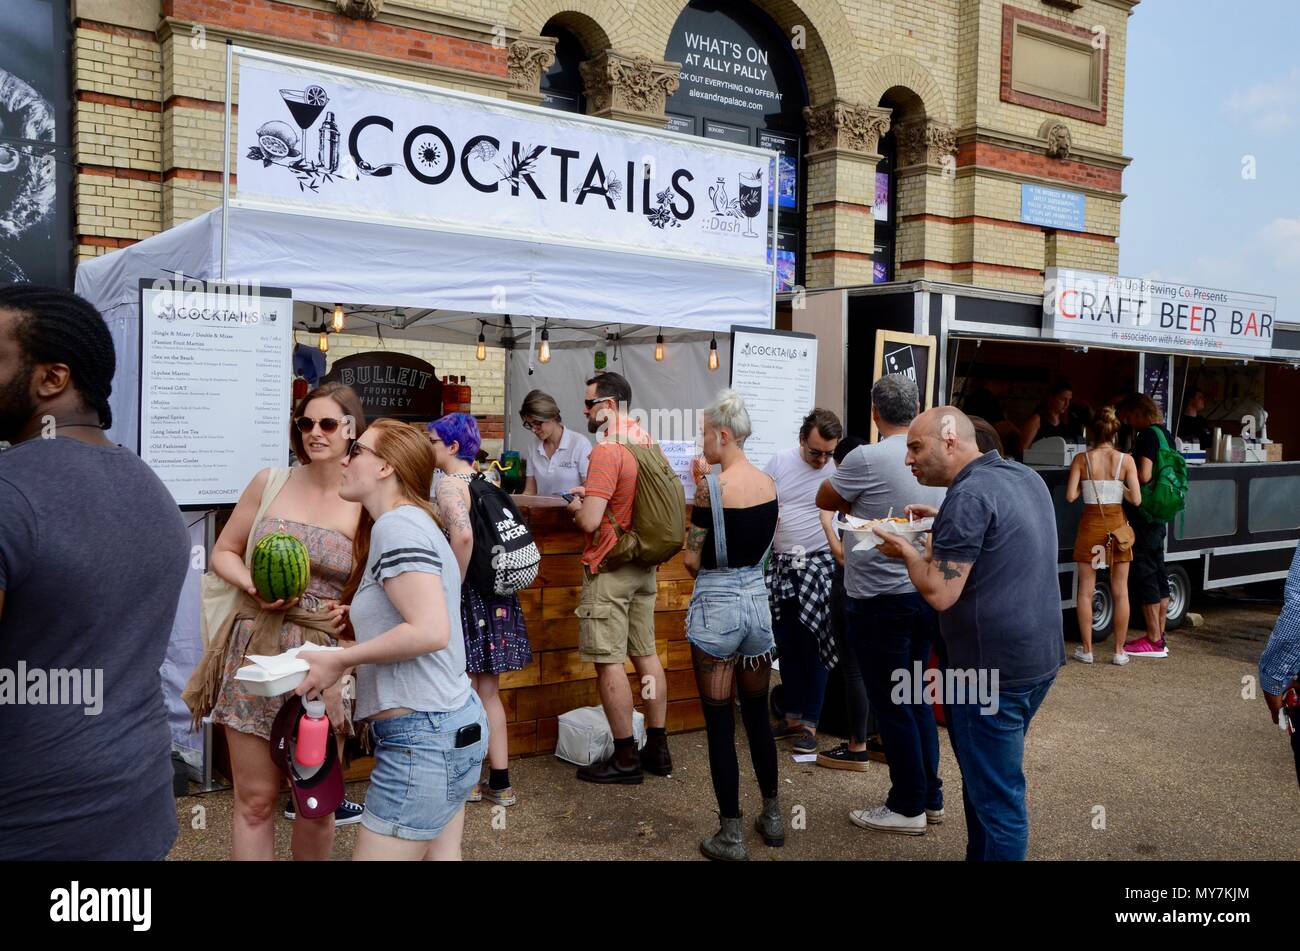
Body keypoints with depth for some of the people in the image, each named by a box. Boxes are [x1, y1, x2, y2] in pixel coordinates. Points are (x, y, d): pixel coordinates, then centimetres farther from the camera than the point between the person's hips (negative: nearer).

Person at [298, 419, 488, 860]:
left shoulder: (396, 524, -14)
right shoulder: (415, 522, 15)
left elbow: (430, 631, -24)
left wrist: (340, 660, -14)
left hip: (423, 736, -10)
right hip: (452, 723, 10)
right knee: (441, 856, 16)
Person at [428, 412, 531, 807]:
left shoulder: (448, 484, -14)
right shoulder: (485, 481, 9)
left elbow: (463, 535, -31)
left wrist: (454, 586, -20)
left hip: (467, 597, -8)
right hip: (496, 596, 8)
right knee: (488, 692, 14)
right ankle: (500, 782, 19)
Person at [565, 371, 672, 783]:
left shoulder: (606, 450, -18)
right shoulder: (648, 443, 9)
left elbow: (590, 521, -22)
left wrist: (576, 506, -1)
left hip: (610, 569, -8)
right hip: (644, 566, 9)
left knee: (609, 662, 0)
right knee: (646, 655, 13)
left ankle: (625, 758, 6)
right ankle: (657, 748, 21)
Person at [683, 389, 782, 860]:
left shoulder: (712, 487, -15)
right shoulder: (769, 484, 3)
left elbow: (693, 561, -11)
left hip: (716, 605, -6)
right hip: (757, 600, 6)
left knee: (719, 724, 4)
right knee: (757, 716, 19)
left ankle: (732, 835, 11)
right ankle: (772, 817, 31)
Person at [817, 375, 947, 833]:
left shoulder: (867, 459, -17)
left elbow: (826, 500, -2)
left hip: (881, 601, -7)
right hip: (928, 593, 7)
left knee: (892, 705, 5)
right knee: (915, 697, 19)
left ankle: (908, 808, 15)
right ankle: (930, 797, 28)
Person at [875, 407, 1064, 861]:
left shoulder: (968, 495, -20)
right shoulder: (1026, 477, 9)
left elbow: (940, 594, -23)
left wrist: (907, 551, -6)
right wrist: (943, 525, 15)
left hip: (991, 669, -9)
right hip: (1040, 656, 10)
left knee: (995, 794, 2)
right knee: (987, 777, 22)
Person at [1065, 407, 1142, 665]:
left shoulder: (1081, 459, -5)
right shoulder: (1126, 460, -5)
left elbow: (1070, 495, -10)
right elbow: (1136, 499, -8)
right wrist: (1120, 489, 11)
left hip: (1090, 524, 0)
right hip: (1117, 524, 1)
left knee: (1086, 590, 8)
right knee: (1120, 591, 8)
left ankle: (1086, 649, 10)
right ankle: (1119, 651, 12)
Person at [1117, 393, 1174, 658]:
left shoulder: (1147, 435, -15)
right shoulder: (1165, 434, 13)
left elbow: (1144, 475, -25)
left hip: (1144, 514, -10)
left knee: (1143, 573, -4)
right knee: (1157, 571, 14)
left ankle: (1154, 641, 0)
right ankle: (1159, 637, 21)